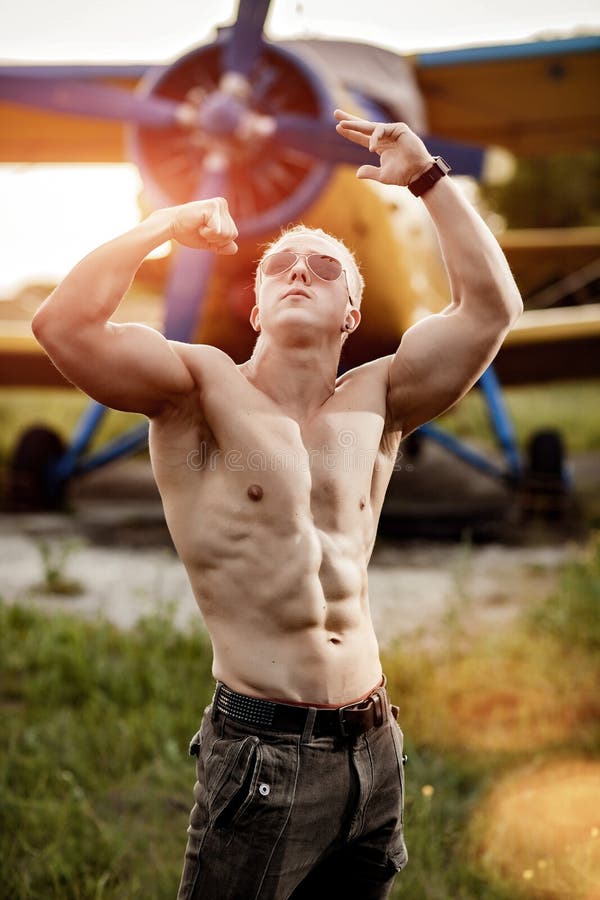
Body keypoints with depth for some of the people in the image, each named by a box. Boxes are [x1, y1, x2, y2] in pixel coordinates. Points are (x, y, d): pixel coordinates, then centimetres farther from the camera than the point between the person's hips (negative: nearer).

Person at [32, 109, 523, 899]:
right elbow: (64, 323, -20)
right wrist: (167, 225, -8)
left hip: (372, 746, 5)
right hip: (260, 748, -5)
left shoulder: (375, 402, 8)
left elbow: (492, 307, 3)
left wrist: (427, 177, 4)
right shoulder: (203, 388, -5)